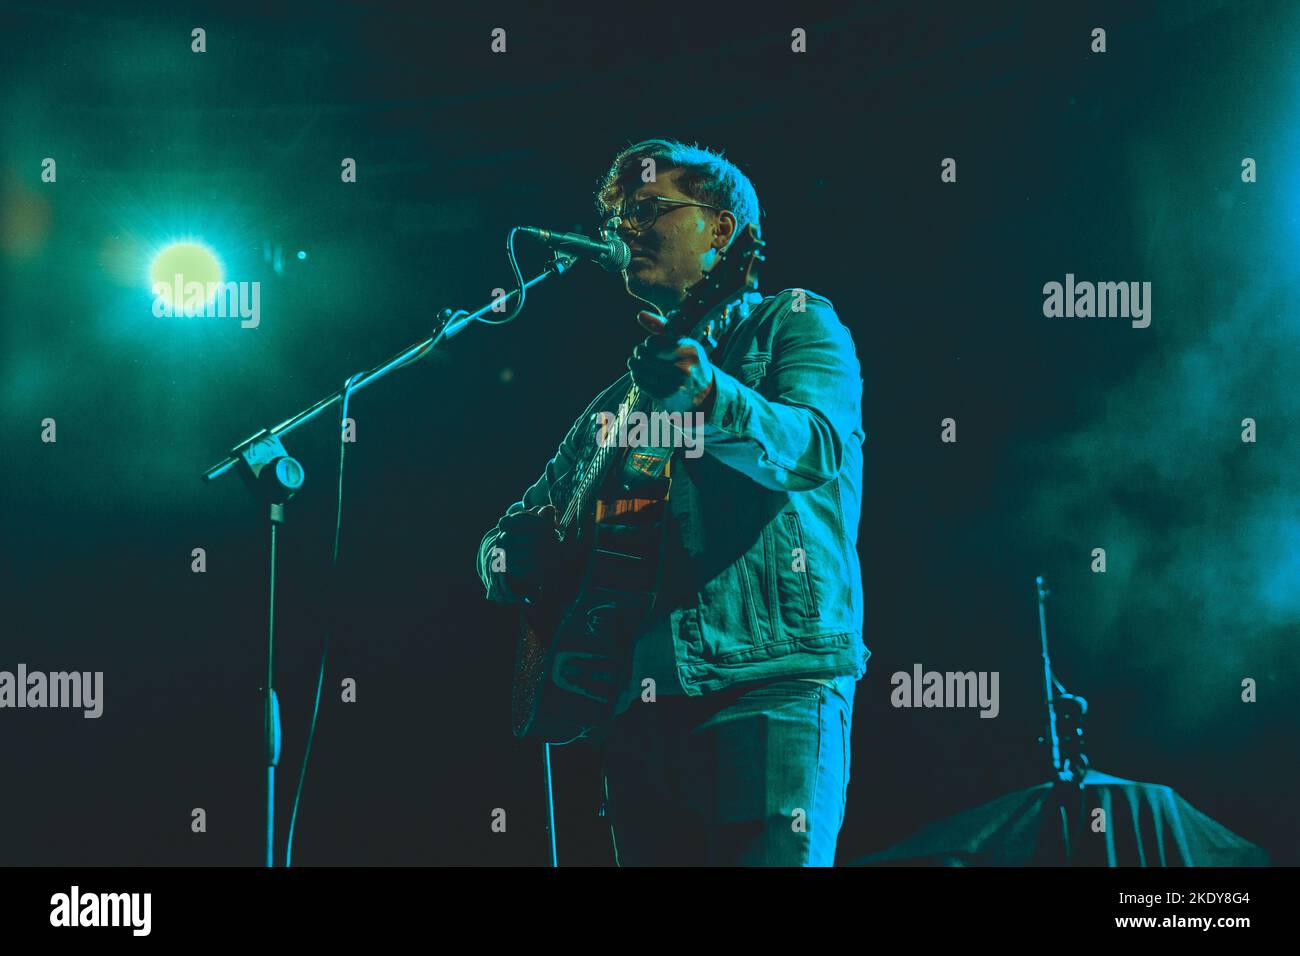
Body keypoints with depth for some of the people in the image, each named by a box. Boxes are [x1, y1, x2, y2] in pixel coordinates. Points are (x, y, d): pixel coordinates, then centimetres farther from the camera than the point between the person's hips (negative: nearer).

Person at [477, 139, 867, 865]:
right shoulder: (621, 396, 23)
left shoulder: (794, 322, 7)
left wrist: (707, 395, -33)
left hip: (773, 677, -6)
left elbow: (819, 445, -14)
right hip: (641, 699, 6)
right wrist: (513, 556, -1)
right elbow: (514, 535, 24)